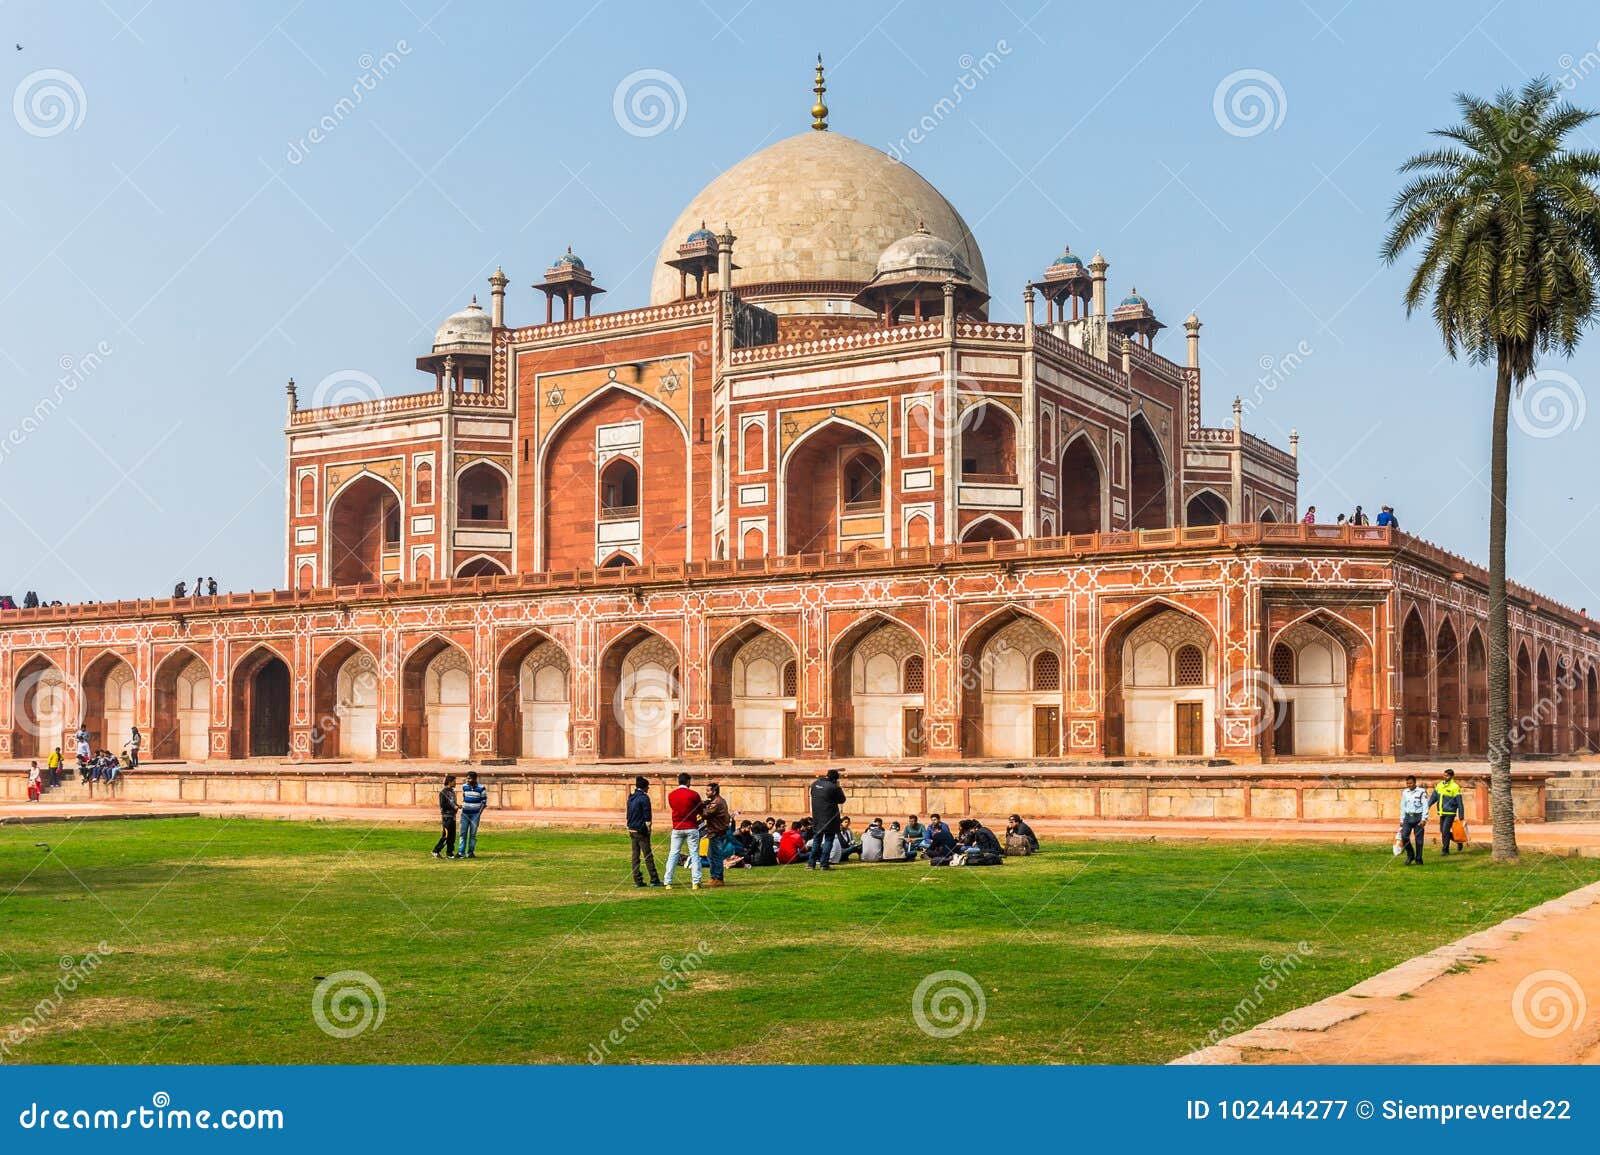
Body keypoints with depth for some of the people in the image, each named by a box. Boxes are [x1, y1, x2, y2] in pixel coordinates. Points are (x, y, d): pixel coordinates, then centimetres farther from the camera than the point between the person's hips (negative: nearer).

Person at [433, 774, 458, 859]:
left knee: (452, 836, 8)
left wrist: (457, 806, 5)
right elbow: (442, 805, -15)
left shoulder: (452, 792, 16)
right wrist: (453, 807, -17)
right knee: (446, 835, -9)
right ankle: (436, 851, -1)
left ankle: (449, 853, 13)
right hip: (446, 816, -8)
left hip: (453, 816, 8)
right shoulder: (443, 792, -9)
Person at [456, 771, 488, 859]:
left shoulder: (481, 788, -6)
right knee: (463, 833, -3)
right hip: (465, 813, 3)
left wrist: (480, 813, -9)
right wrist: (462, 806, 9)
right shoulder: (464, 787, 6)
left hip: (475, 814, -3)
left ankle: (470, 852, 9)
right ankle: (461, 852, -4)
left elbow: (484, 801, -2)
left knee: (473, 834, 2)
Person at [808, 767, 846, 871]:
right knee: (828, 840, 2)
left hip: (817, 818, 5)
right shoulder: (833, 787, -15)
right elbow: (842, 800, -3)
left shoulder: (815, 784, 2)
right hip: (830, 818, -5)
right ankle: (824, 864, -2)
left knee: (817, 840, 14)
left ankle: (811, 863, 12)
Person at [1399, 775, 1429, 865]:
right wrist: (1401, 820, 14)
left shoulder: (1421, 792, -5)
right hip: (1408, 817, 4)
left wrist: (1423, 819, -15)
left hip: (1418, 817, -4)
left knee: (1418, 840, -1)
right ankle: (1410, 855, 11)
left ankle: (1418, 860, 8)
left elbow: (1425, 806, -7)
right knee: (1404, 836, -9)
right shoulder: (1404, 792, 10)